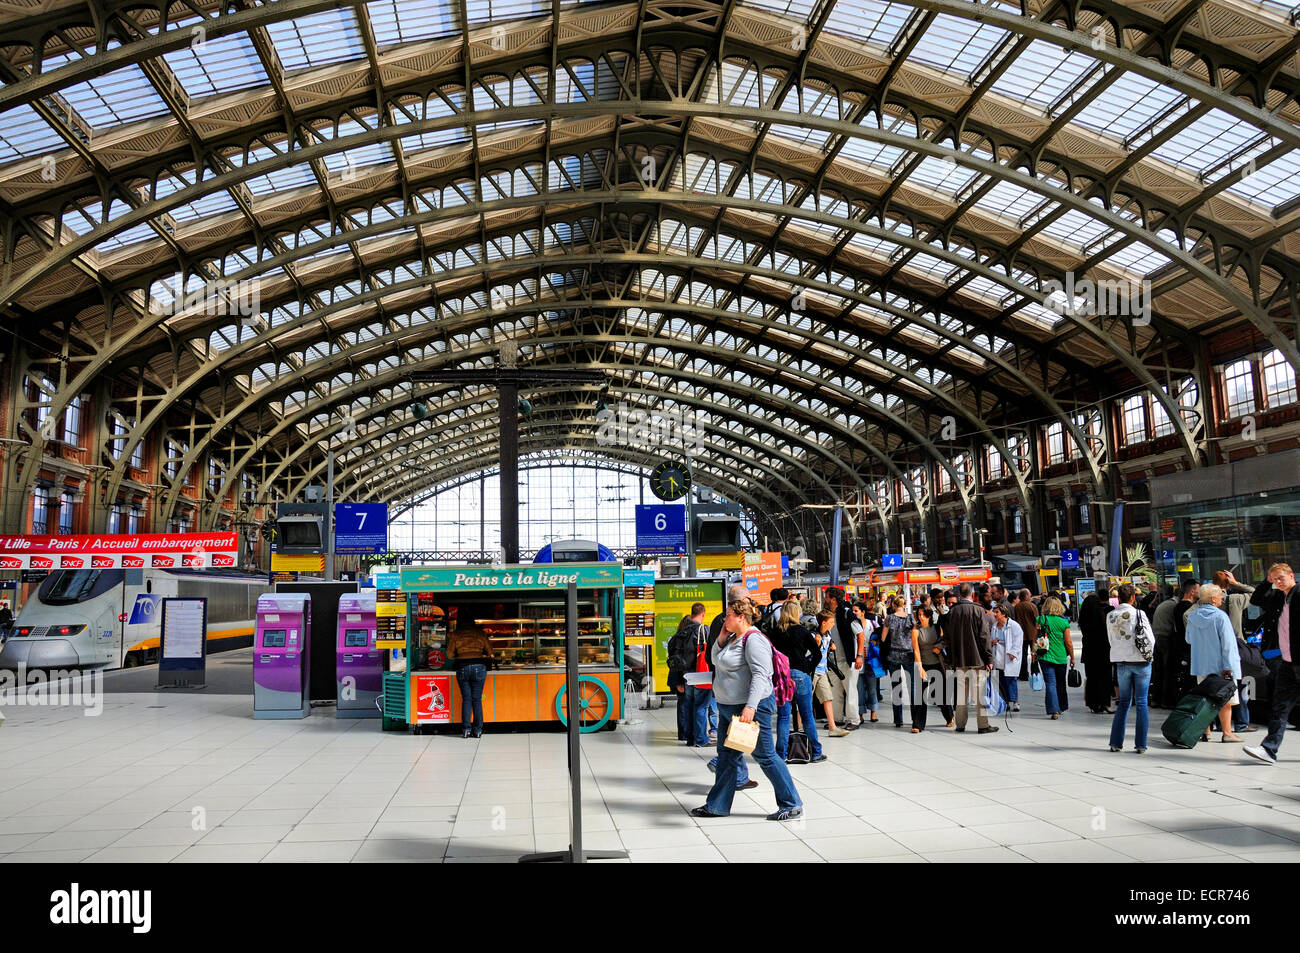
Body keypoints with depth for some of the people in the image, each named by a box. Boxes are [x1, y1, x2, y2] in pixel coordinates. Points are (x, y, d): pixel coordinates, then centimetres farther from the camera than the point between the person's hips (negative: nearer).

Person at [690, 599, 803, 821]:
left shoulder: (753, 639, -17)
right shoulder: (733, 638, 12)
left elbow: (760, 675, -25)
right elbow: (716, 660, 23)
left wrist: (750, 707, -32)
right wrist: (721, 639, 6)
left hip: (751, 708, -10)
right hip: (728, 707, 10)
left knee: (765, 756, -2)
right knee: (727, 756, 14)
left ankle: (792, 805, 9)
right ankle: (717, 805, 23)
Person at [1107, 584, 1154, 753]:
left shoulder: (1110, 616, 1)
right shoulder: (1139, 614, -11)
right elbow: (1150, 638, -8)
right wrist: (1148, 654, 9)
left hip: (1121, 663, 3)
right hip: (1141, 662, -3)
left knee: (1123, 702, 13)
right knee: (1141, 702, 4)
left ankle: (1116, 743, 11)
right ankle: (1140, 744, 5)